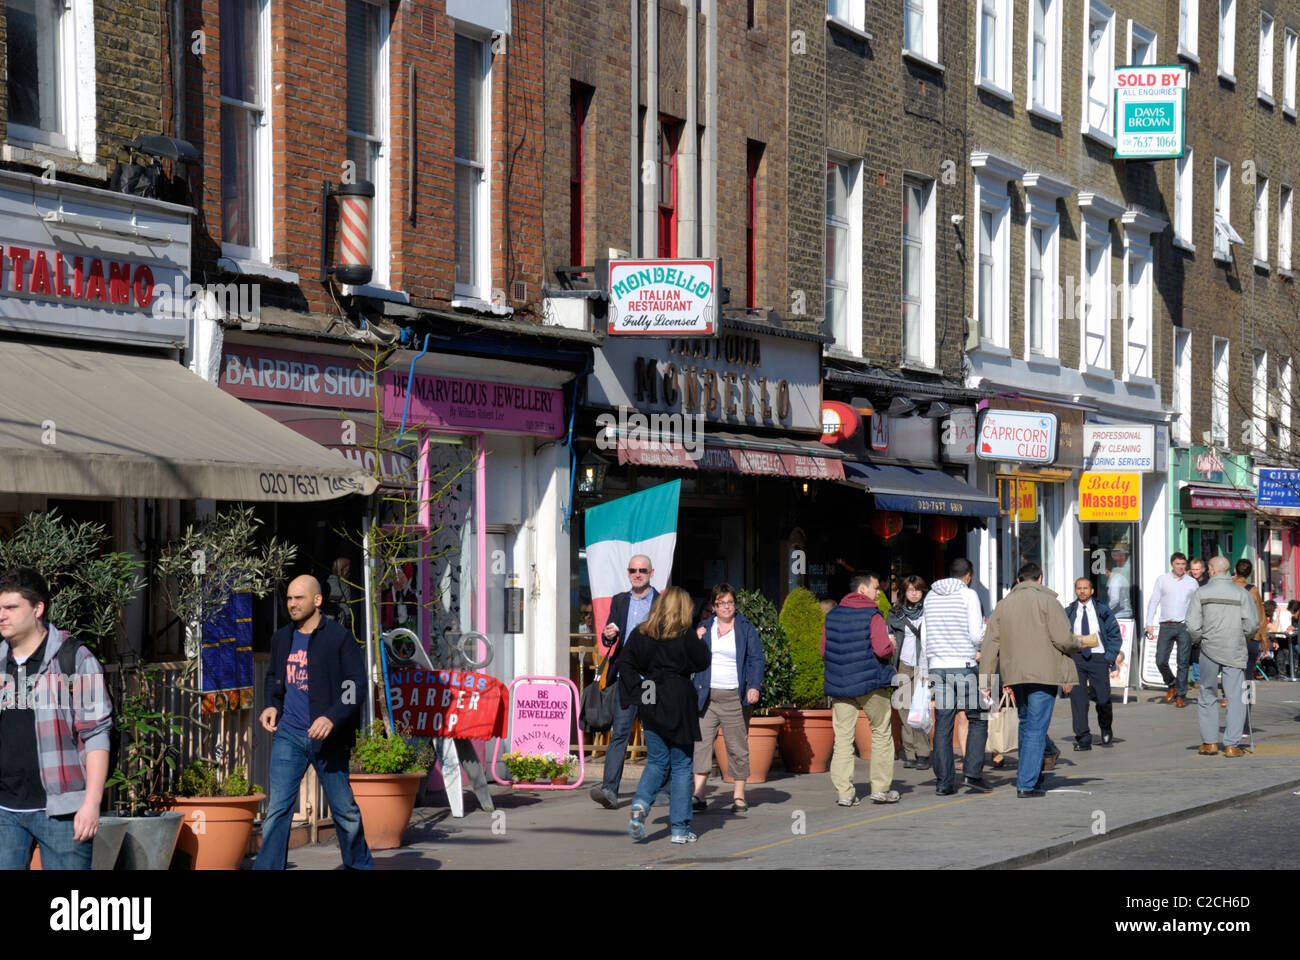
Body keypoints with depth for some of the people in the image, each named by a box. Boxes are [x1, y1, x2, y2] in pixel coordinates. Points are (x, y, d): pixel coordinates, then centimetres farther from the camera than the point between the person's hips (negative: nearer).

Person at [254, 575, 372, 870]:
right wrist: (271, 705, 6)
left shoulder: (340, 638, -7)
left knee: (344, 810, 9)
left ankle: (360, 865, 28)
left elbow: (357, 685, -10)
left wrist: (332, 717, -24)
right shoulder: (281, 639, 10)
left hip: (326, 737, -3)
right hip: (288, 735, 3)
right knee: (278, 808, -6)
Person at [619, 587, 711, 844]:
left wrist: (637, 695, 0)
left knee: (656, 762, 15)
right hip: (679, 704, -3)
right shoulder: (686, 635, -8)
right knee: (681, 765, 5)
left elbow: (627, 666, 0)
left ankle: (640, 804, -12)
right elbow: (702, 663, 0)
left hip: (650, 706, 3)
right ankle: (679, 828, 5)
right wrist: (700, 642, 16)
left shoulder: (640, 633, 3)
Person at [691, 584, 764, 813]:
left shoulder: (746, 629, 5)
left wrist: (754, 686, -13)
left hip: (735, 697, -2)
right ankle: (697, 795, -10)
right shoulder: (704, 628, 13)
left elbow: (756, 660, 1)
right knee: (701, 742, -8)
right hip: (707, 697, 2)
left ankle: (739, 796, 9)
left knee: (737, 746, 1)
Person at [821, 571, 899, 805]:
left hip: (839, 684, 4)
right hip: (872, 684, -4)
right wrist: (891, 646, 3)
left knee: (843, 737, 3)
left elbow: (824, 651, 9)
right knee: (881, 733, 11)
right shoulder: (872, 616, -10)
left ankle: (843, 792, -2)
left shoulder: (832, 616, 7)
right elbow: (882, 650, -18)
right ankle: (881, 788, 12)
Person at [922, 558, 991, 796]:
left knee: (942, 725, 4)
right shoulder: (968, 595, -4)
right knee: (977, 720, 7)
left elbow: (926, 635, 14)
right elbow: (976, 634, -10)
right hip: (964, 666, -4)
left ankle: (944, 781, 2)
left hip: (937, 666, 5)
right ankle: (973, 773, -3)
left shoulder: (930, 597, 12)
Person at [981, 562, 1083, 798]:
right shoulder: (1047, 601, -3)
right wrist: (1080, 644, 10)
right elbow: (1062, 639, -11)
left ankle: (1030, 773, 26)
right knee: (1036, 728, -3)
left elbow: (991, 644, 8)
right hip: (1044, 673, -5)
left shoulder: (1003, 605, 12)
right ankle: (1027, 783, -7)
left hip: (1014, 675, 5)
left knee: (1026, 723, 21)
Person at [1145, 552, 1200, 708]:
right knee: (1161, 660, -6)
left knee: (1183, 663, -3)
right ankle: (1171, 685, 20)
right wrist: (1150, 624, -1)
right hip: (1166, 626, 0)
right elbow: (1154, 602, 7)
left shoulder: (1192, 583, 9)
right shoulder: (1162, 580, 7)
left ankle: (1181, 695, 6)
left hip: (1185, 626, 0)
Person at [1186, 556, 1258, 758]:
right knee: (1235, 697, 2)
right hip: (1235, 651, 0)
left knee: (1207, 695, 13)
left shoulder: (1202, 593, -3)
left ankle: (1210, 742, 14)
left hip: (1209, 650, 0)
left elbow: (1193, 624, -7)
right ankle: (1232, 745, -3)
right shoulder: (1241, 593, -1)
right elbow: (1252, 623, -5)